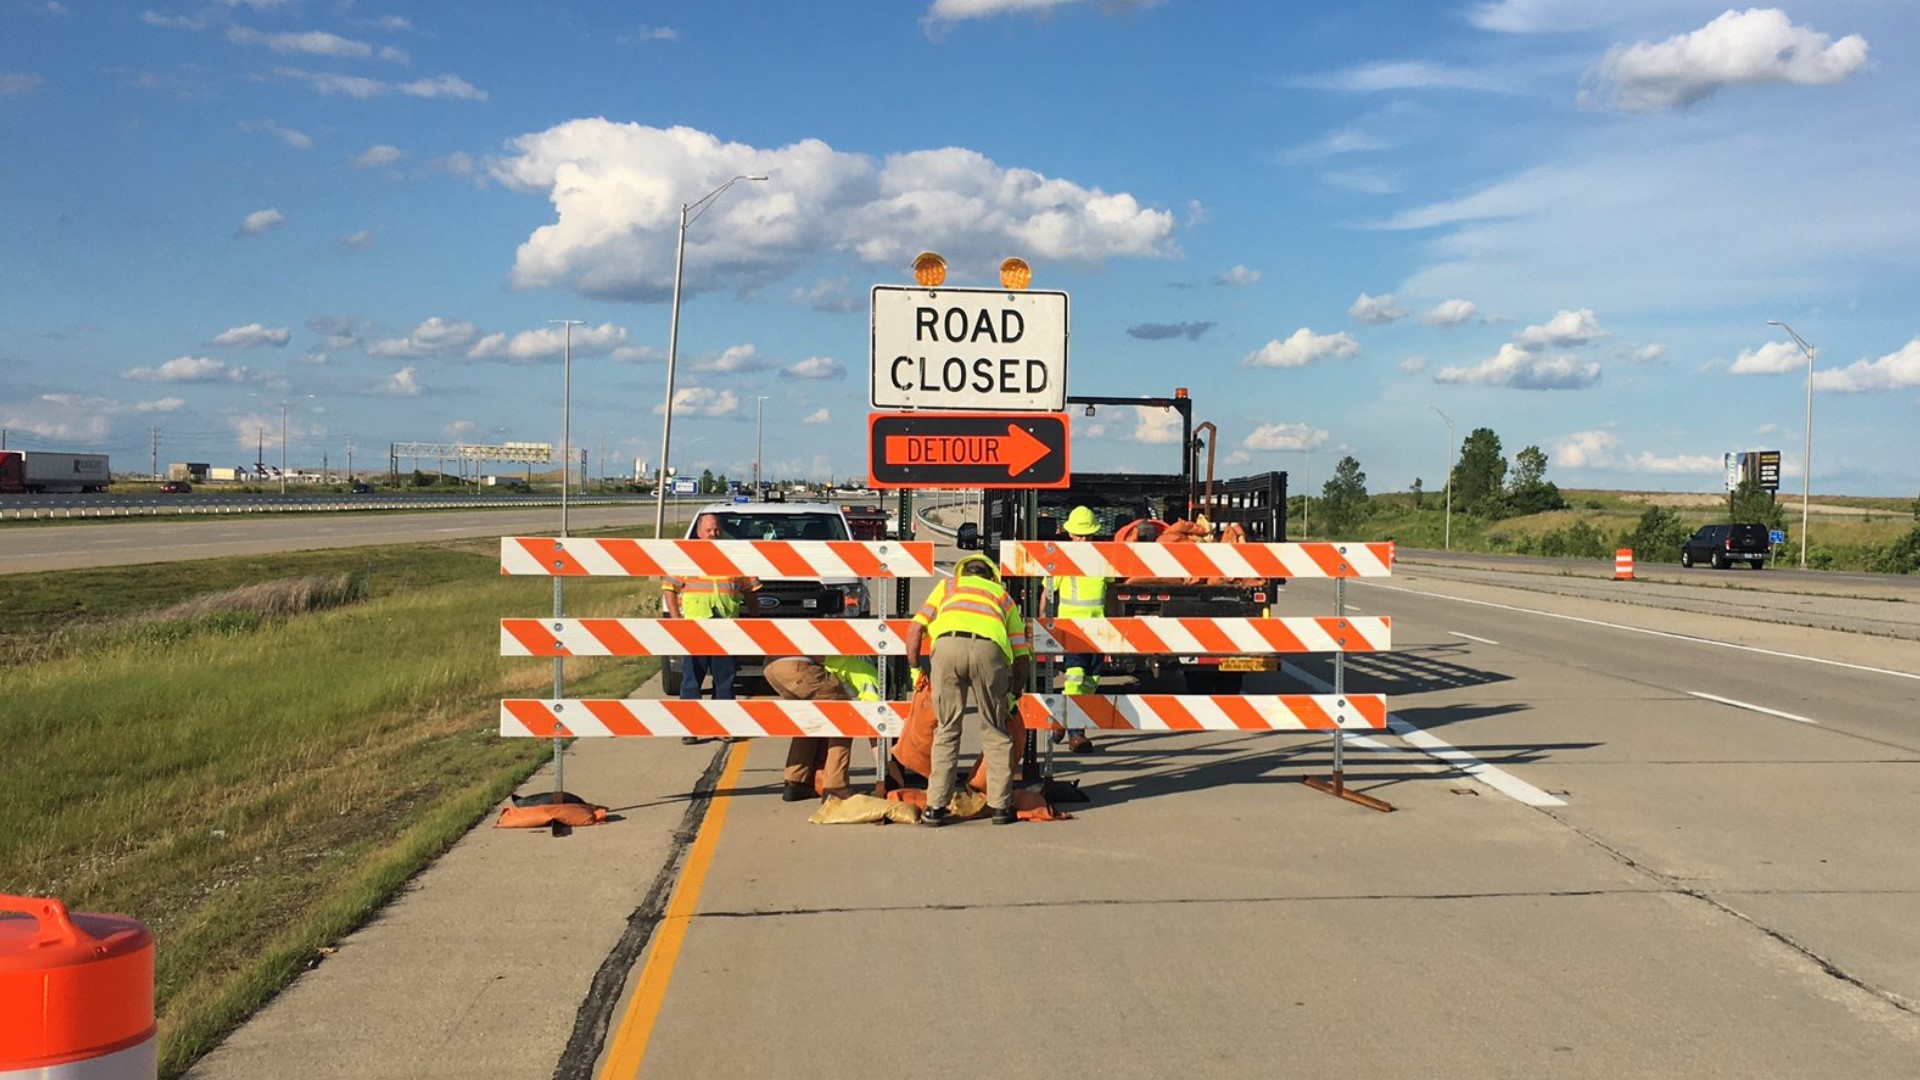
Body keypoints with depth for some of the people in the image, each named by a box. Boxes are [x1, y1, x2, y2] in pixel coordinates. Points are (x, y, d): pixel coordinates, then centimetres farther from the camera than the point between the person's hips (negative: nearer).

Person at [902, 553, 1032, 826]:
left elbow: (914, 631, 23)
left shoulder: (947, 585, 36)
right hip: (988, 648, 0)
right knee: (995, 732, 15)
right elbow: (1022, 658, 26)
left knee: (946, 731, 13)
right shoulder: (1003, 596, 36)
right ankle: (1001, 806, 15)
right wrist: (1011, 691, 40)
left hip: (947, 645, 0)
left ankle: (936, 807, 13)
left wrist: (916, 669, 35)